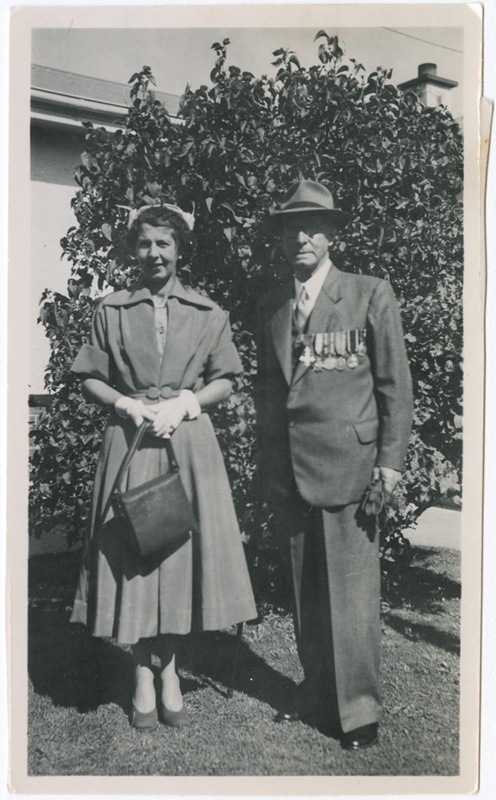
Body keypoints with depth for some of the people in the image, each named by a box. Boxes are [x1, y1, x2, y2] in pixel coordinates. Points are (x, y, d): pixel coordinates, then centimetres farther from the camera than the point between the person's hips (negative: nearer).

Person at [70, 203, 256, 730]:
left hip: (189, 444, 0)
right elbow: (90, 380, 6)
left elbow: (224, 381, 6)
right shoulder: (111, 310, 6)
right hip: (129, 443, 0)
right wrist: (127, 405, -10)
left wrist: (183, 403, -10)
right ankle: (143, 676, 17)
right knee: (131, 553, 2)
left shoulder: (207, 313, 7)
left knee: (182, 550, 3)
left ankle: (169, 669, 21)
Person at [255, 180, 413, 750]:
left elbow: (395, 383, 0)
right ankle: (316, 692, 27)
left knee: (351, 591, -2)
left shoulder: (371, 295, 1)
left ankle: (358, 708, 13)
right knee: (304, 590, 13)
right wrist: (266, 459, 13)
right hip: (287, 468, 5)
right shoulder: (270, 306, 13)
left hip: (347, 462, -4)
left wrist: (390, 458, -6)